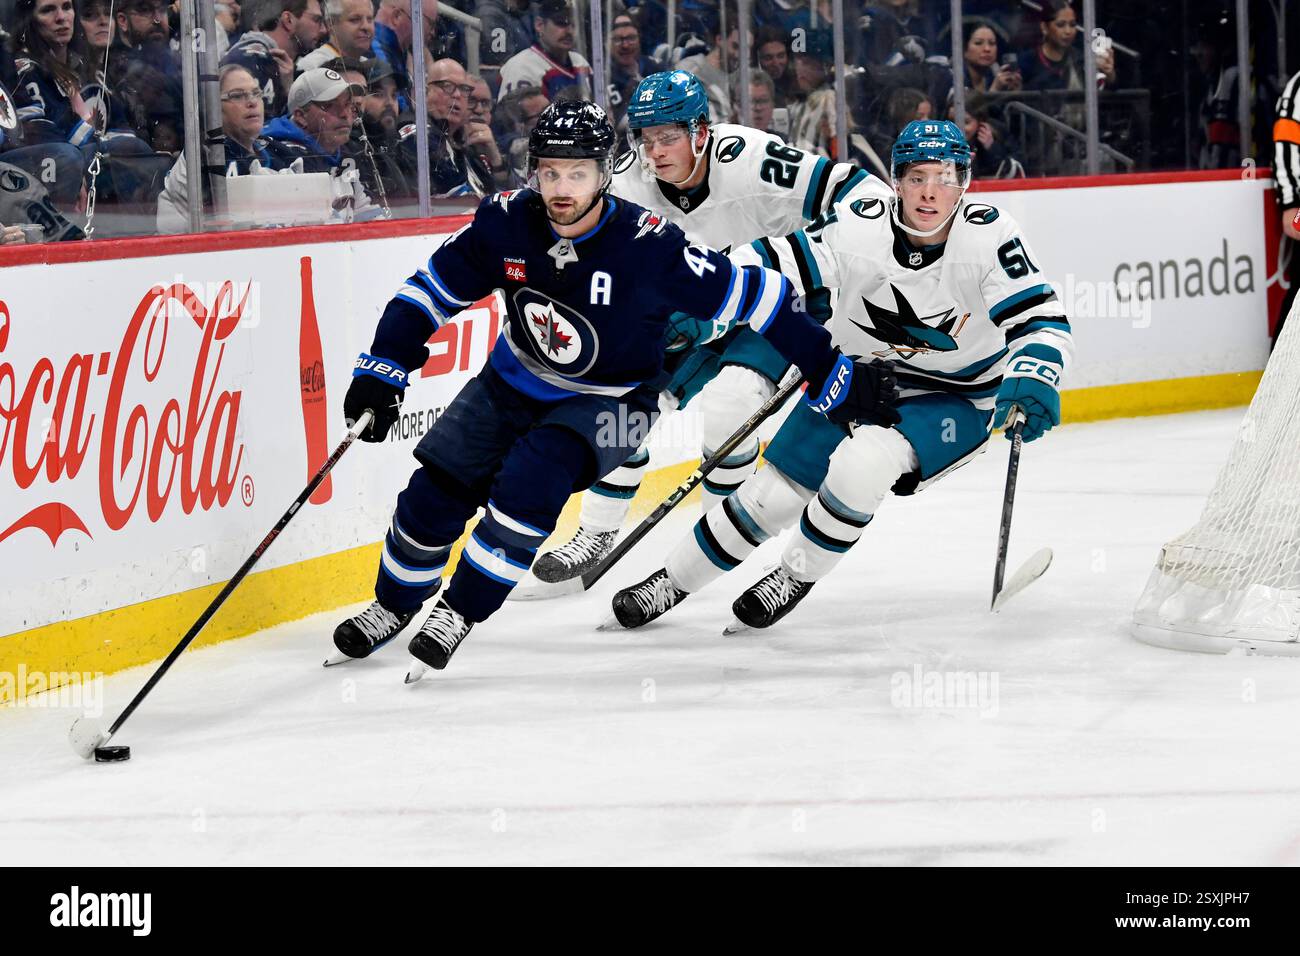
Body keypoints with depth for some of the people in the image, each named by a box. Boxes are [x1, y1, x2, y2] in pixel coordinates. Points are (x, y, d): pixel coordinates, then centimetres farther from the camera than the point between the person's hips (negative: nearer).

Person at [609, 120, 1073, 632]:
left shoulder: (988, 235, -24)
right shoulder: (859, 226, -21)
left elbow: (1040, 320, -25)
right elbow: (768, 264, -18)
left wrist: (1030, 379, -44)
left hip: (955, 399, -2)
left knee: (862, 463, -29)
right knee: (774, 492, 2)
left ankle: (797, 575, -3)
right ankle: (672, 580, 25)